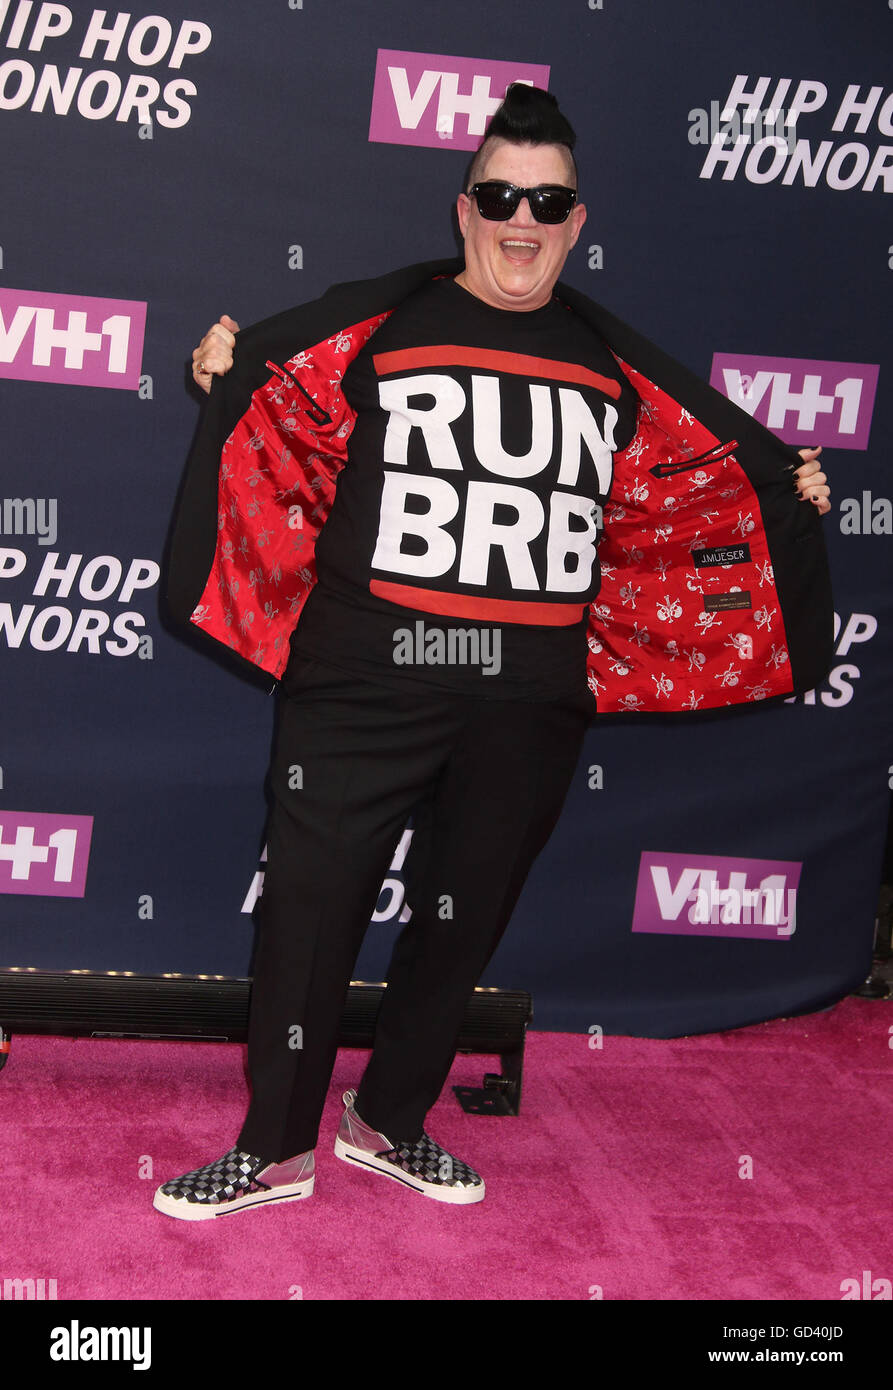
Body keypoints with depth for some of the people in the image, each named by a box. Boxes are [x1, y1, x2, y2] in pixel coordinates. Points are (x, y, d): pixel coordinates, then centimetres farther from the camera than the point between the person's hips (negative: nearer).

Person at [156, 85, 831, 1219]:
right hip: (363, 685, -3)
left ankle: (390, 1121, 33)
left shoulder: (611, 365, 11)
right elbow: (268, 404, 4)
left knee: (462, 921, 14)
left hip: (528, 705, 4)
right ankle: (276, 1147, 17)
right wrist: (226, 373, -15)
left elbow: (710, 456, 23)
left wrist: (788, 480, 11)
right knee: (311, 909, 0)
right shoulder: (373, 326, 2)